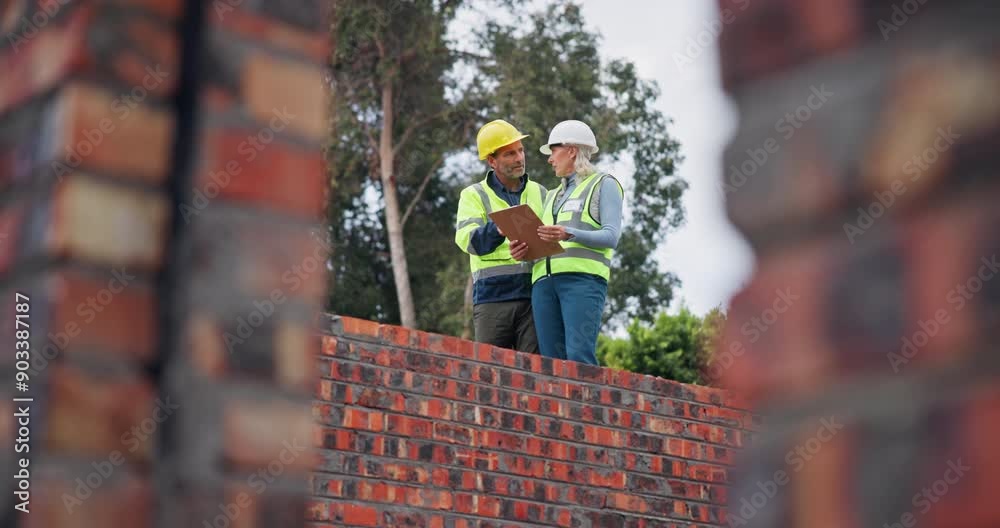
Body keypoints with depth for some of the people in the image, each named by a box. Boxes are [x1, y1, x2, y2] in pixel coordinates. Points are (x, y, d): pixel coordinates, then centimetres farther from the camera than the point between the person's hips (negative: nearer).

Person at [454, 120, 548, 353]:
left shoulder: (540, 193, 18)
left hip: (534, 292, 2)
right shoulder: (474, 195, 9)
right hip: (492, 296, -2)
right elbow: (467, 239, -8)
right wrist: (499, 230, -28)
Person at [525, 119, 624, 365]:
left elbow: (611, 237, -3)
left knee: (579, 356, -21)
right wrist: (527, 250, 2)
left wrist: (570, 234, -20)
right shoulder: (553, 195, 31)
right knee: (552, 360, -6)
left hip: (583, 278, -6)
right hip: (545, 280, 6)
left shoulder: (604, 184, 11)